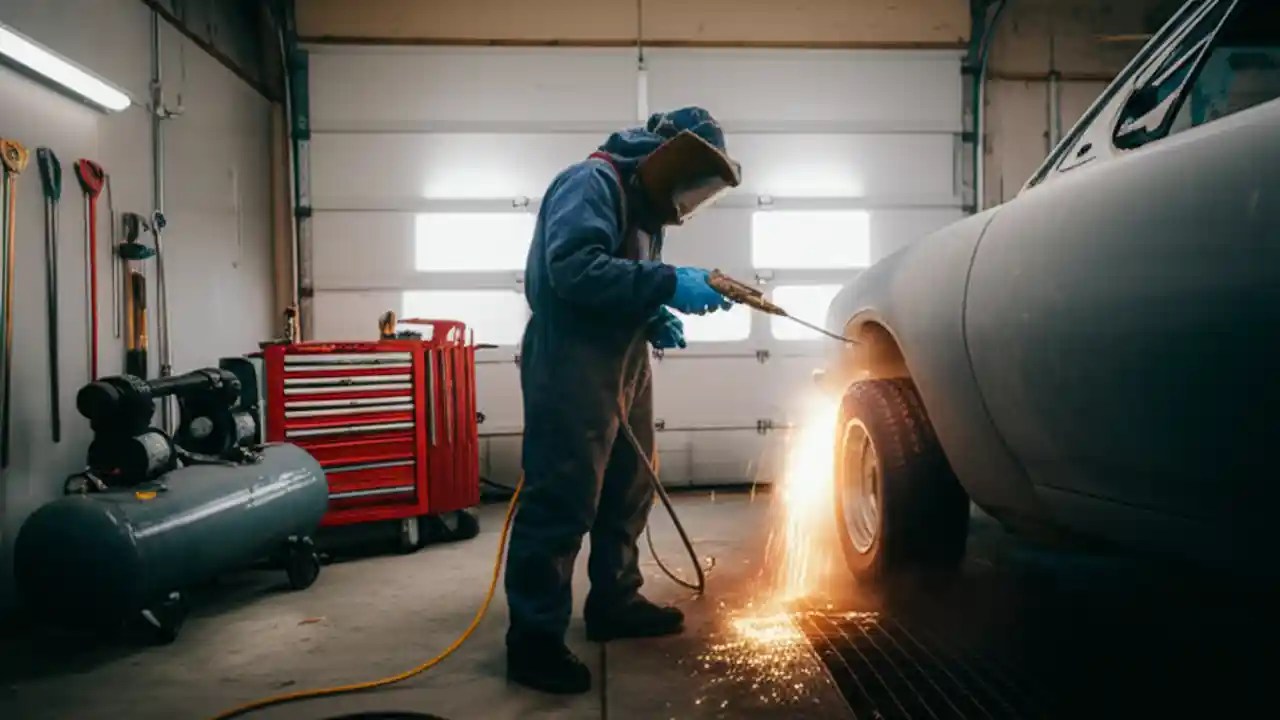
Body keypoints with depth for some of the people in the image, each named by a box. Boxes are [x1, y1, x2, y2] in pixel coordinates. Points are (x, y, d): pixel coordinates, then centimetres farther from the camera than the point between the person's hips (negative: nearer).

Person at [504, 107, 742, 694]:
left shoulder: (644, 204, 18)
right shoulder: (590, 183, -12)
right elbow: (574, 268, -27)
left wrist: (655, 320, 1)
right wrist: (668, 283, -28)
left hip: (624, 370, 10)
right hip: (570, 371, -10)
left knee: (627, 494, 16)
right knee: (561, 503, -7)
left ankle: (615, 603, 32)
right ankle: (534, 639, 3)